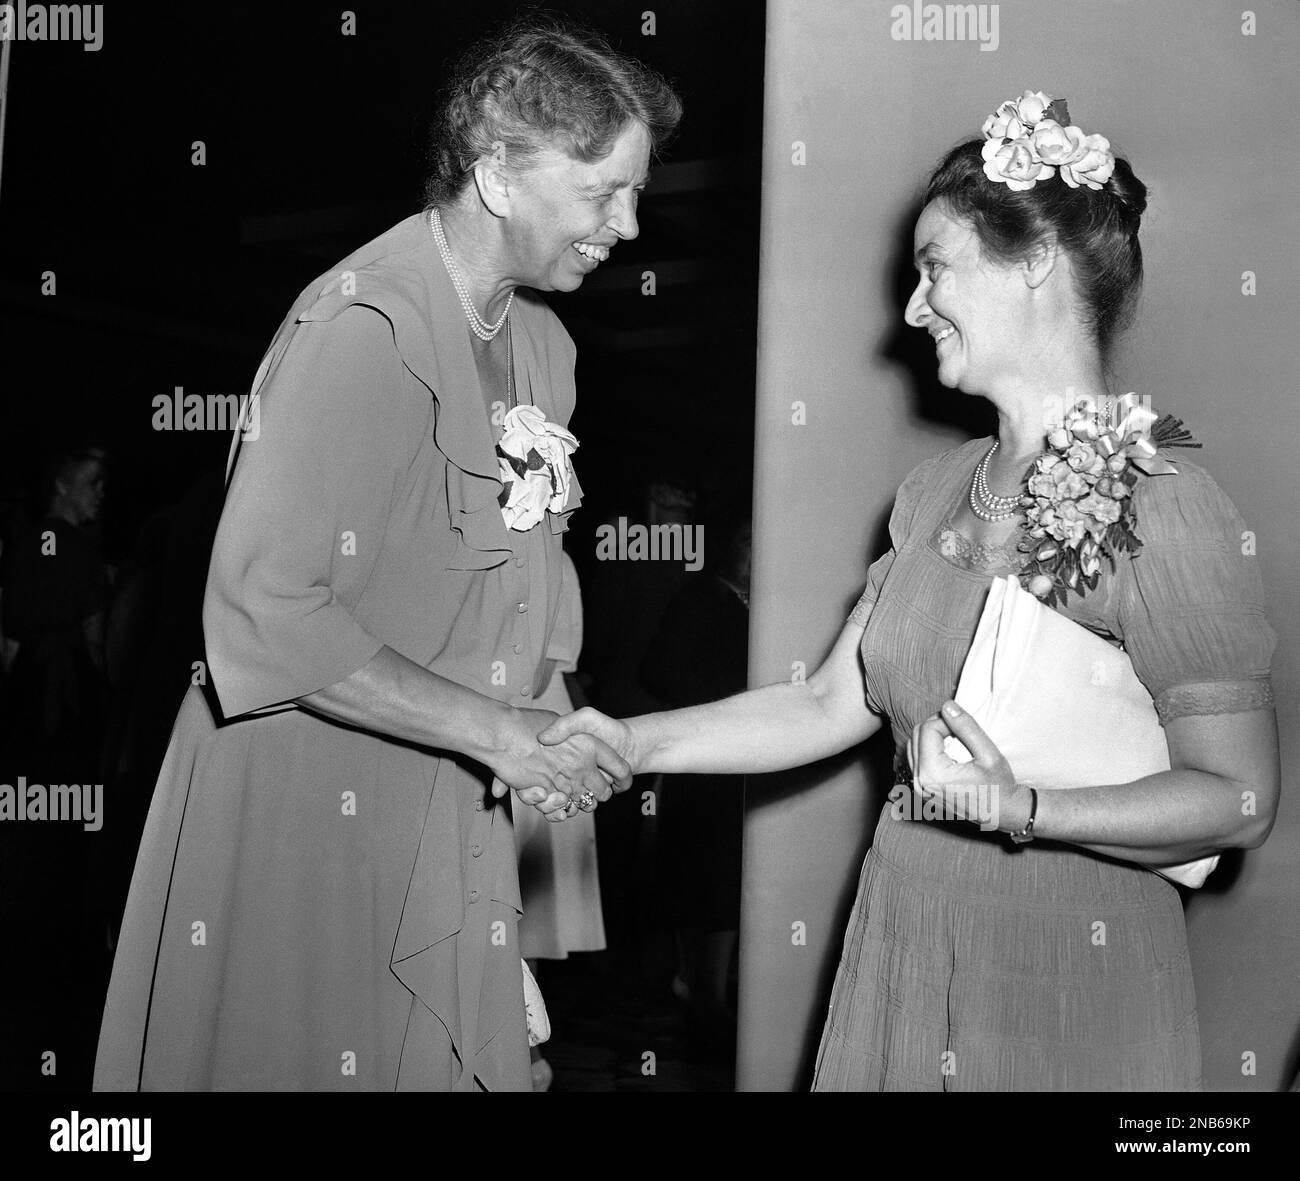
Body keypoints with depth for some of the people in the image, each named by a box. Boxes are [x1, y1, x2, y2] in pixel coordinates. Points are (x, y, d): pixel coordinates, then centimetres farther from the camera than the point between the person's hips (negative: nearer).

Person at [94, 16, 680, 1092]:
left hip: (452, 805, 8)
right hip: (302, 801, -8)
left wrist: (547, 721, 2)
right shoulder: (361, 329, -21)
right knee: (300, 1057, 5)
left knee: (454, 1060, 14)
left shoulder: (544, 345, 8)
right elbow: (267, 610, -26)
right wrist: (501, 731, -22)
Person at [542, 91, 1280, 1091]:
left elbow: (1240, 800, -17)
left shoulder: (1161, 509, -17)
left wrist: (1025, 811, -28)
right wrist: (635, 743, -1)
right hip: (900, 954, 6)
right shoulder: (936, 492, 5)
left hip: (1066, 982, -6)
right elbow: (830, 706, 6)